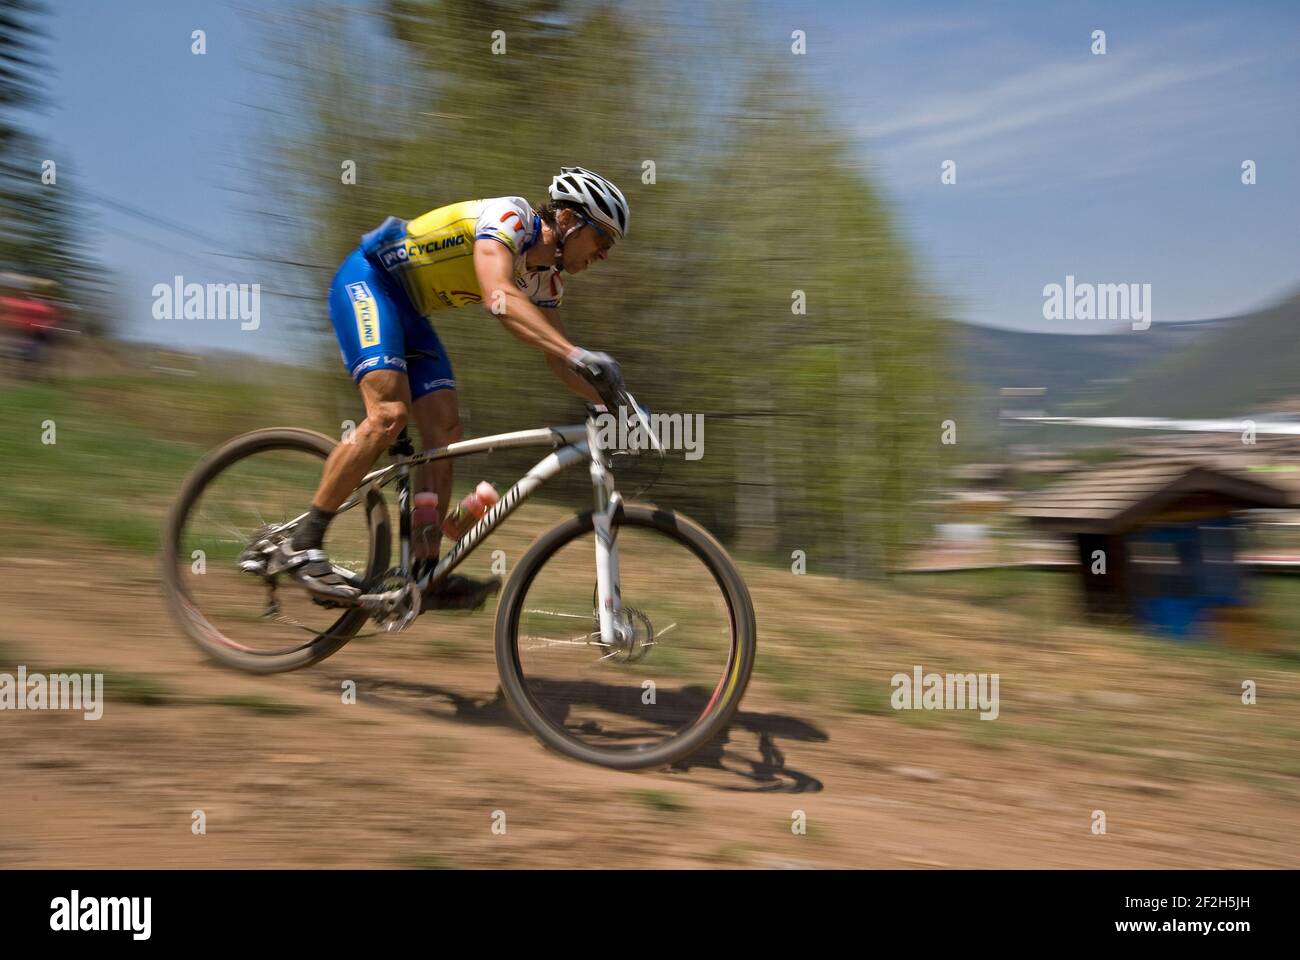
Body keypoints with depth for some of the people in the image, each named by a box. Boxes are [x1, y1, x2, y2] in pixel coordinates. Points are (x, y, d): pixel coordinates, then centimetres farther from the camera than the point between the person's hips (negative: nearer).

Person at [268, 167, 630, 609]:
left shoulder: (544, 277, 4)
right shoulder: (510, 216, -21)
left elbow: (557, 360, 10)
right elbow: (499, 298, -40)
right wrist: (578, 354, -49)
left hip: (409, 310, 9)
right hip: (367, 279, -9)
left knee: (444, 431, -4)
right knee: (389, 413, -25)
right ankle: (300, 546, -17)